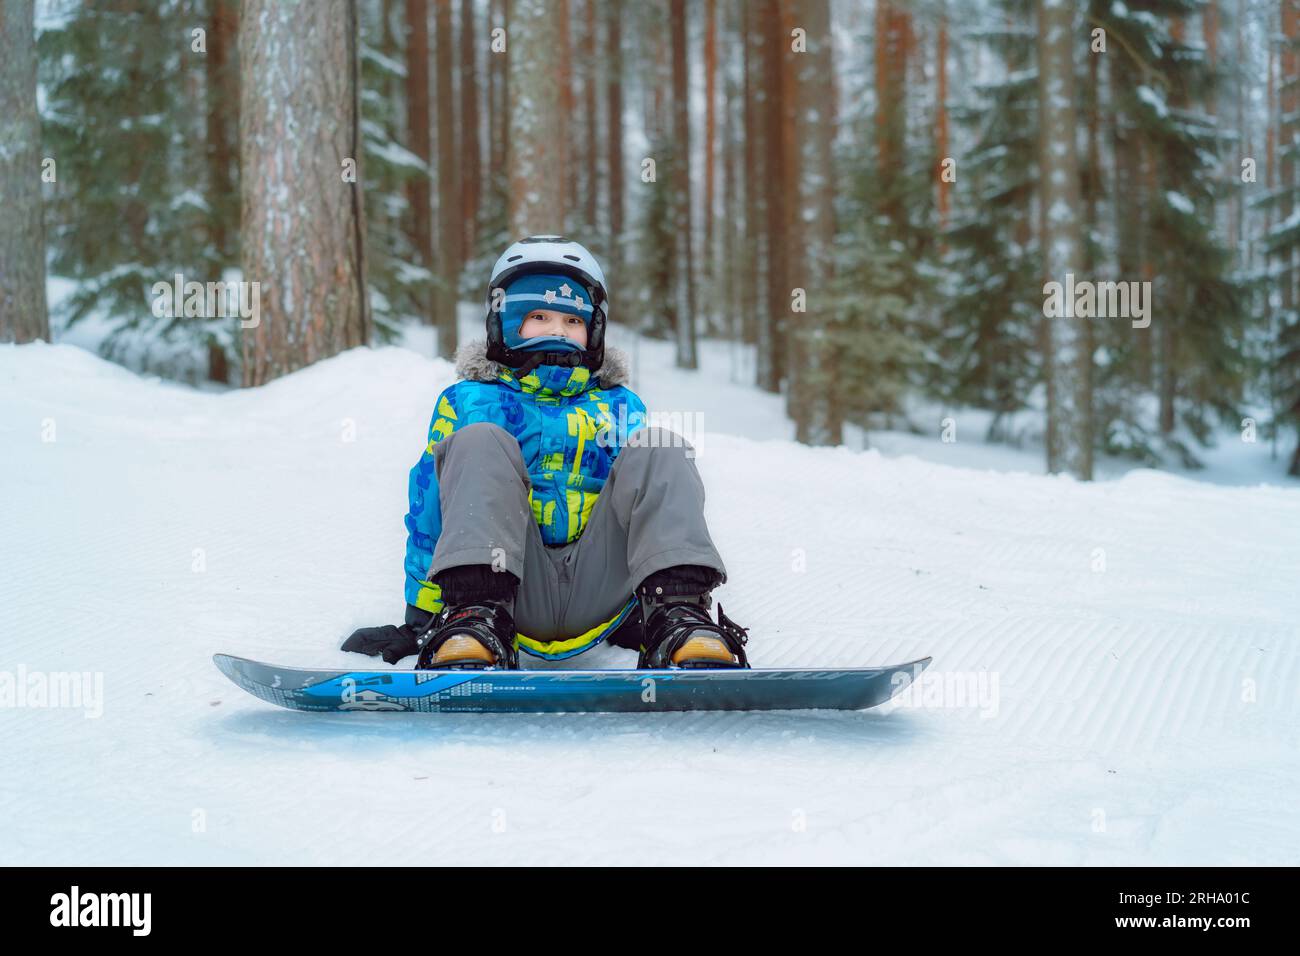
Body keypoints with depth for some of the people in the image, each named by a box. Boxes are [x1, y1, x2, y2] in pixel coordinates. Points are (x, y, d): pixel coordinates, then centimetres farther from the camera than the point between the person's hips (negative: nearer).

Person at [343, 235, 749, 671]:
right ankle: (476, 615, -44)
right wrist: (420, 618, 6)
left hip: (597, 589, 2)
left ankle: (678, 616, -36)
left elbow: (645, 497, 26)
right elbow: (430, 510, 14)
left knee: (658, 450, -15)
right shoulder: (469, 401, 18)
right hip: (518, 592, -2)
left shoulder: (619, 405, 25)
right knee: (480, 442, -22)